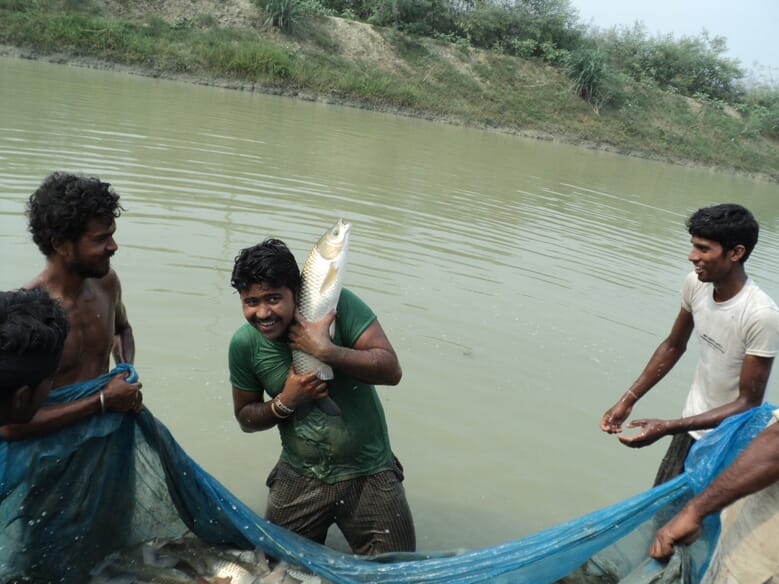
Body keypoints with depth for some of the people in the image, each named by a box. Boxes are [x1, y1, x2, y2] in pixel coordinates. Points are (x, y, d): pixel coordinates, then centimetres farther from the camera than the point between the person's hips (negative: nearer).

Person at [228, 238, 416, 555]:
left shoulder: (337, 305, -18)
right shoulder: (244, 344, -9)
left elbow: (391, 370, -22)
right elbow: (245, 418, 3)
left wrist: (325, 350, -32)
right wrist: (285, 402, -17)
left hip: (368, 474, -2)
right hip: (300, 478, 2)